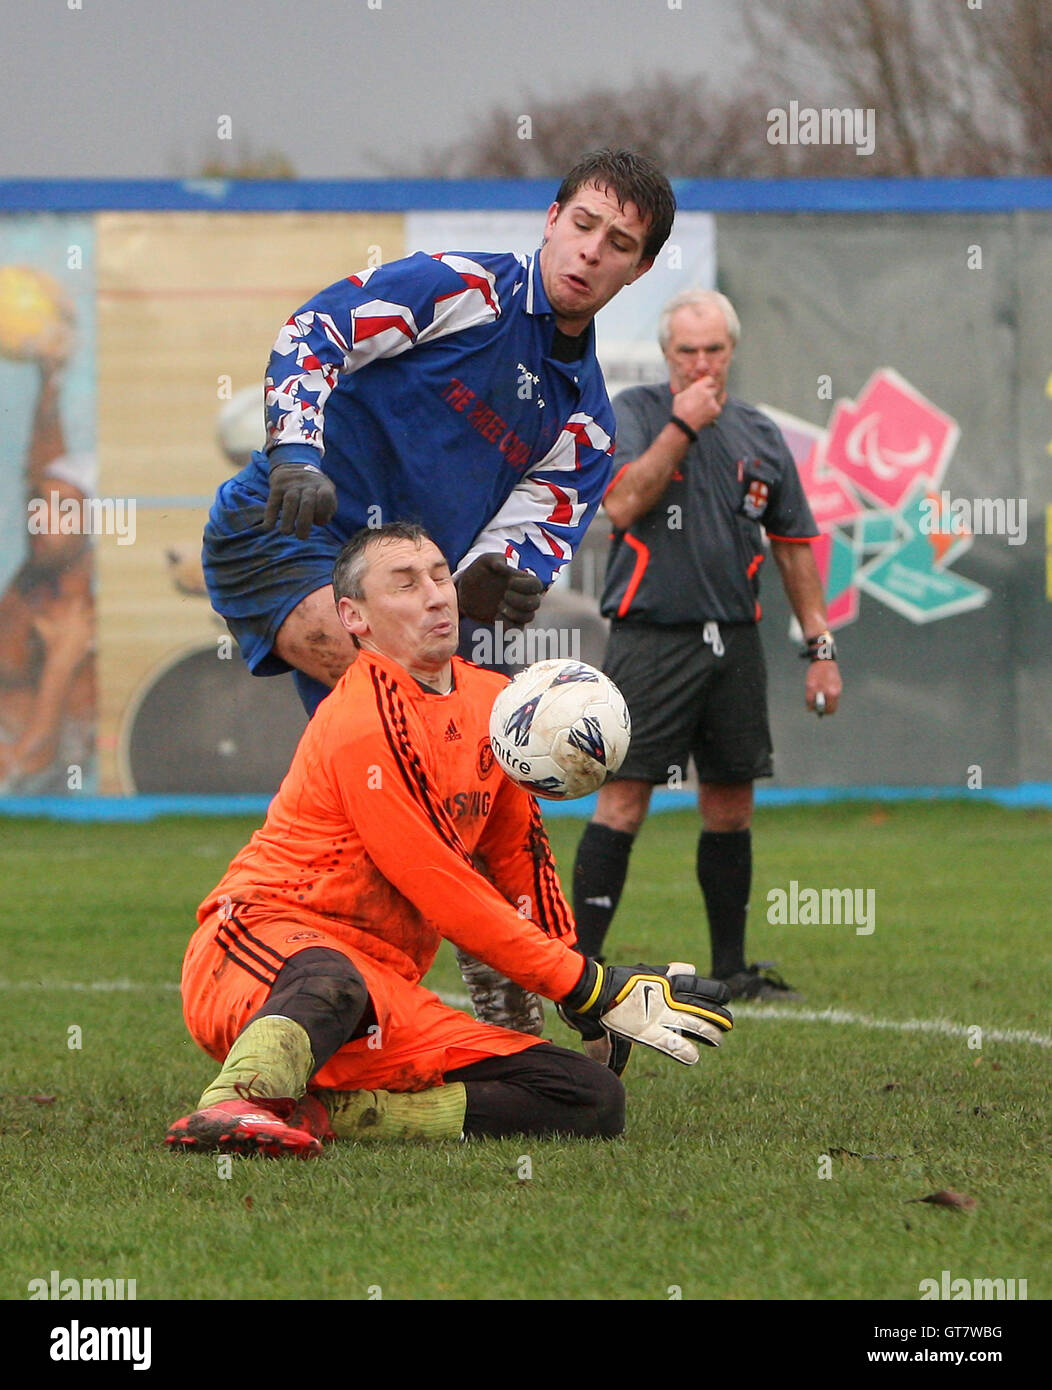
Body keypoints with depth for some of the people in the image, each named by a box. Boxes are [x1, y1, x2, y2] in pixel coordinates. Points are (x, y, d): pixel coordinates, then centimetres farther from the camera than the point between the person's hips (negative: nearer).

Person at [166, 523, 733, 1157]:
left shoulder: (494, 703, 14)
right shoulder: (365, 724, -13)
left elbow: (517, 853, 27)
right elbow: (444, 893, -15)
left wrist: (579, 981, 20)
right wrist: (589, 988, -12)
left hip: (386, 999, 8)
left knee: (595, 1100, -10)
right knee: (332, 981, -45)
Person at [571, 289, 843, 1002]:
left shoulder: (760, 434, 12)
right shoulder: (636, 411, -1)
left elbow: (794, 546, 16)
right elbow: (622, 504, -16)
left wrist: (820, 647, 12)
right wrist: (682, 425, -16)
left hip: (734, 642, 5)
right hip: (651, 638, -5)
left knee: (730, 807, 8)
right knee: (624, 800, -10)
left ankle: (731, 968, 16)